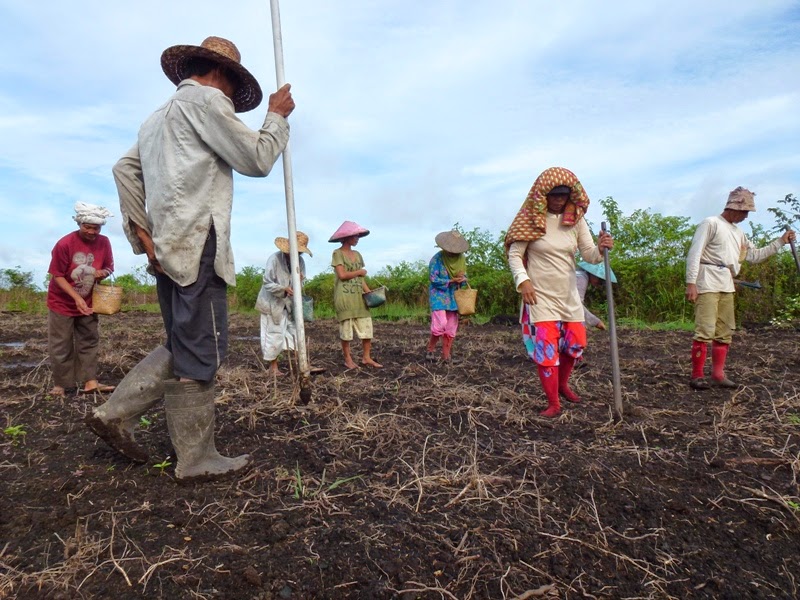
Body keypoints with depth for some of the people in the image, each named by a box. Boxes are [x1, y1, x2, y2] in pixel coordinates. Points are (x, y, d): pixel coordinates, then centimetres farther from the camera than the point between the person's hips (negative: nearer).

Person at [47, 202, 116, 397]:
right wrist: (77, 297, -27)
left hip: (87, 302, 4)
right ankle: (60, 384, 15)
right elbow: (57, 276, -18)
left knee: (89, 341, 4)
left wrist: (103, 272, -22)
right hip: (62, 303, -4)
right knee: (61, 345, 3)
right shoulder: (64, 244, -21)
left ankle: (90, 382, 9)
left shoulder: (104, 242, -9)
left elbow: (109, 267, 3)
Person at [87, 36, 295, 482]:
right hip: (196, 244, -10)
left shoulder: (161, 116, 27)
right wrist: (278, 116, 11)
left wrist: (142, 230, 11)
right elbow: (258, 159, -5)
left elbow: (125, 169, 20)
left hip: (168, 247, 10)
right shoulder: (205, 99, -1)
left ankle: (115, 413, 17)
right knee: (200, 353, -6)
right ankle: (197, 460, 3)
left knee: (183, 348, 17)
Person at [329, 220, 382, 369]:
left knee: (367, 326, 3)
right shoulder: (338, 253, -5)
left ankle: (366, 357, 12)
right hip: (344, 296, -6)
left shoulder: (357, 254, 15)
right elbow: (342, 275, -15)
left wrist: (369, 292, 3)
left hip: (358, 296, 6)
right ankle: (348, 359, 12)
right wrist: (360, 272, -4)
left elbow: (360, 278, 14)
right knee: (346, 327, 1)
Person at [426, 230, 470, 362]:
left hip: (453, 296, 5)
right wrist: (452, 281, -20)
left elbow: (464, 276, 10)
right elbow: (433, 278, -14)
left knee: (451, 327, 3)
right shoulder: (437, 258, -12)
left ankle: (446, 356, 11)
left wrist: (462, 278, -14)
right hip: (439, 294, -5)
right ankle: (430, 349, 4)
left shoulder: (461, 258, 4)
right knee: (440, 324, -17)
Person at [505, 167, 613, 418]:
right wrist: (523, 280, -20)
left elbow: (589, 255, -1)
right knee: (546, 348, -8)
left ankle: (563, 384, 40)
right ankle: (553, 403, 8)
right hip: (540, 295, -5)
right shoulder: (531, 219, -9)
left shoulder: (576, 219, 2)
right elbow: (514, 254, -7)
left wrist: (600, 249, -23)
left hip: (569, 295, 5)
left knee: (576, 343, 12)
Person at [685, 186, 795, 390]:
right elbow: (694, 253, -12)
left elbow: (755, 255, 26)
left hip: (727, 286, 9)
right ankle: (697, 376, -6)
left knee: (725, 332, 10)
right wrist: (691, 283, -20)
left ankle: (718, 374, 18)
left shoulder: (738, 232, 21)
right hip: (708, 283, -9)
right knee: (705, 331, -11)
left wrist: (780, 241, 19)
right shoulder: (711, 223, -4)